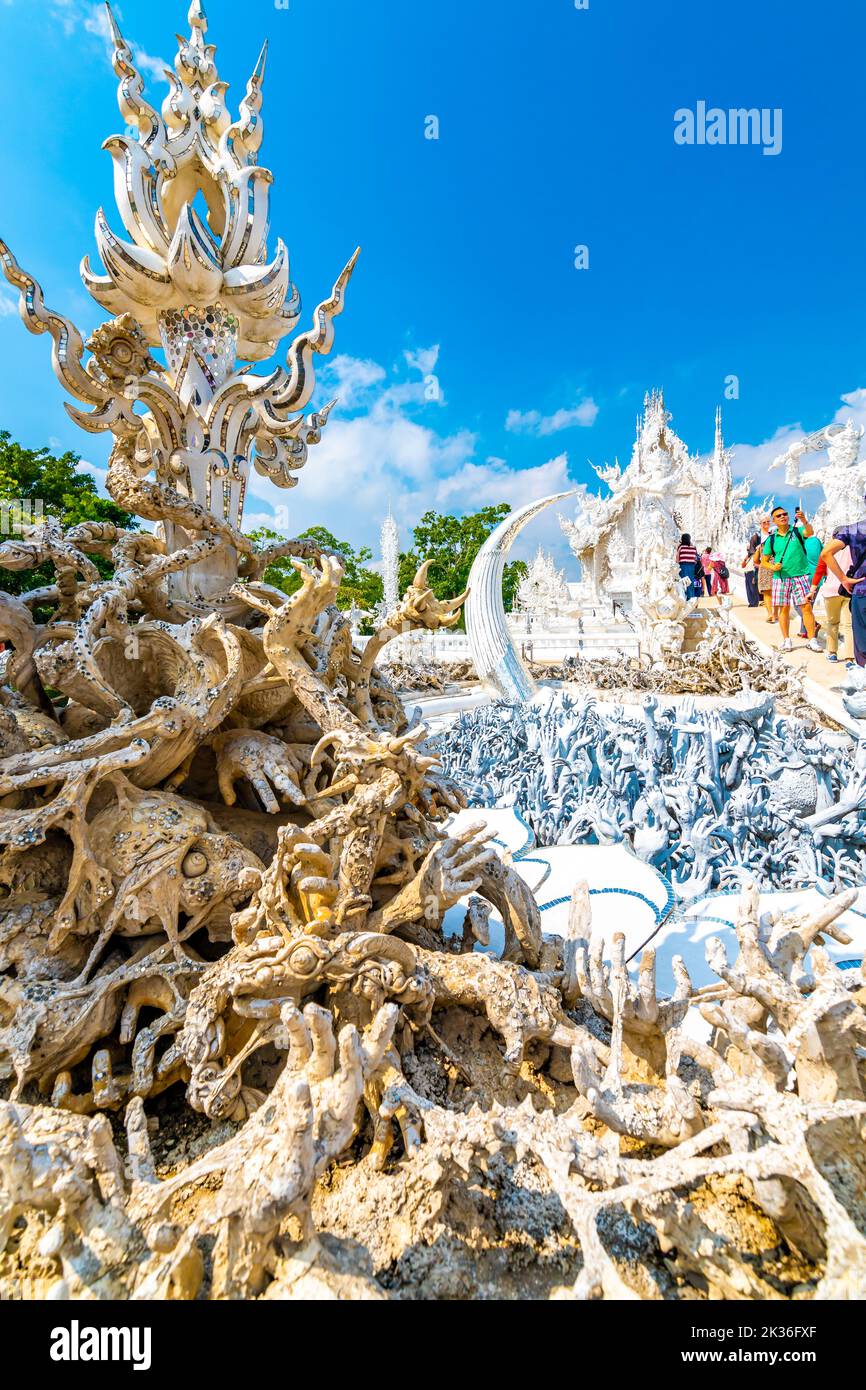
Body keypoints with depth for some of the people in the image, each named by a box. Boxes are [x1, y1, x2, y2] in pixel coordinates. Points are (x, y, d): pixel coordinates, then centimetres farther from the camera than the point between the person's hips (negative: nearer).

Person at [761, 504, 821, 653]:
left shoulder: (797, 531, 3)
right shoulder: (771, 540, 7)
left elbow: (810, 533, -19)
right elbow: (764, 561, 11)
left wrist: (804, 520, -38)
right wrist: (772, 567, -10)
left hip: (801, 575, -1)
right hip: (781, 577, 1)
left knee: (807, 606, -7)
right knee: (784, 609, 3)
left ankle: (812, 640, -4)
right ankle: (786, 640, 12)